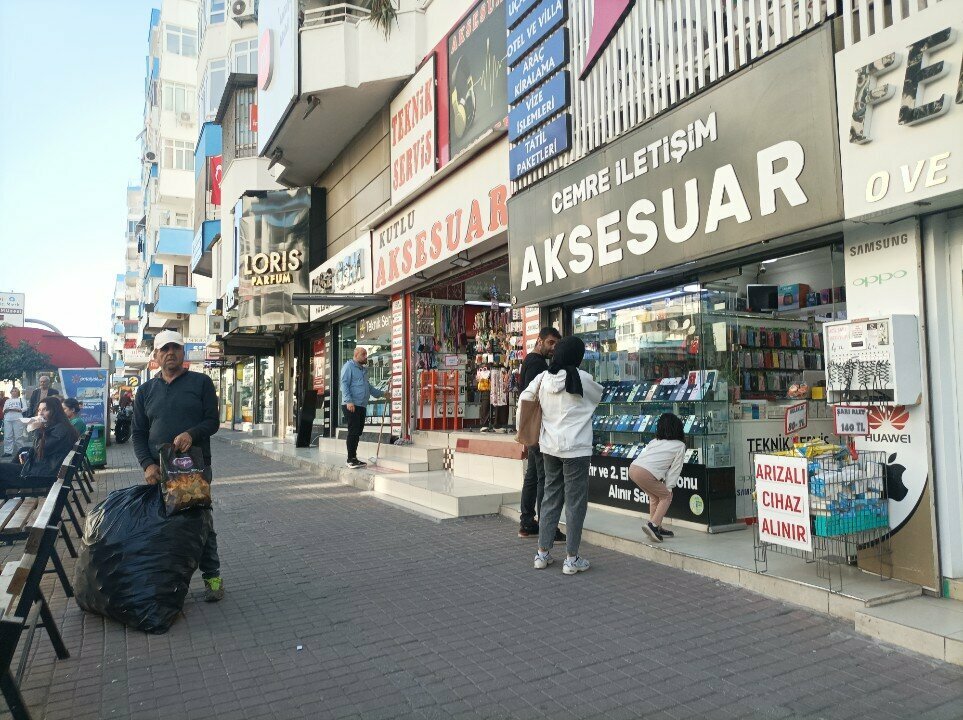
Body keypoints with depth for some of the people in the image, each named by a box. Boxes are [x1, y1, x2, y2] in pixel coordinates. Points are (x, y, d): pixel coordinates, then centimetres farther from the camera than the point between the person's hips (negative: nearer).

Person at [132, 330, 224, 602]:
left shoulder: (201, 382, 4)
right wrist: (148, 464, -5)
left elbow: (212, 421, 0)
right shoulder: (146, 391, 13)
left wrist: (191, 434, -20)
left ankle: (212, 577, 11)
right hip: (159, 470, 3)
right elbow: (138, 433, 10)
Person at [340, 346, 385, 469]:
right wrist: (349, 401, -22)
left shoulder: (363, 369, 22)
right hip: (351, 405, -8)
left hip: (362, 405, 8)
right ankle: (351, 460, -5)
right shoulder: (349, 366, -4)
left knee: (358, 432, 10)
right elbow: (344, 384, -13)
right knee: (353, 431, -9)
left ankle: (354, 458, 17)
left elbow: (368, 386, 33)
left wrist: (381, 394, 32)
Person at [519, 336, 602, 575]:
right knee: (575, 502, 4)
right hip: (575, 449, -5)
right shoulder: (581, 378, -10)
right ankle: (571, 559, 10)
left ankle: (542, 553, 20)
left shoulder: (543, 378, 1)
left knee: (550, 497, 15)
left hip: (549, 447, 5)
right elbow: (598, 395, 7)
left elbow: (524, 400, 6)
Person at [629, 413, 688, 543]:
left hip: (633, 468, 7)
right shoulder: (680, 446, 11)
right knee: (666, 497, 12)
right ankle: (653, 524, -2)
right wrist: (669, 487, 11)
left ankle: (656, 528, 28)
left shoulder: (655, 441, 26)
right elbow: (675, 469, 7)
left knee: (655, 496, 24)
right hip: (646, 473, -7)